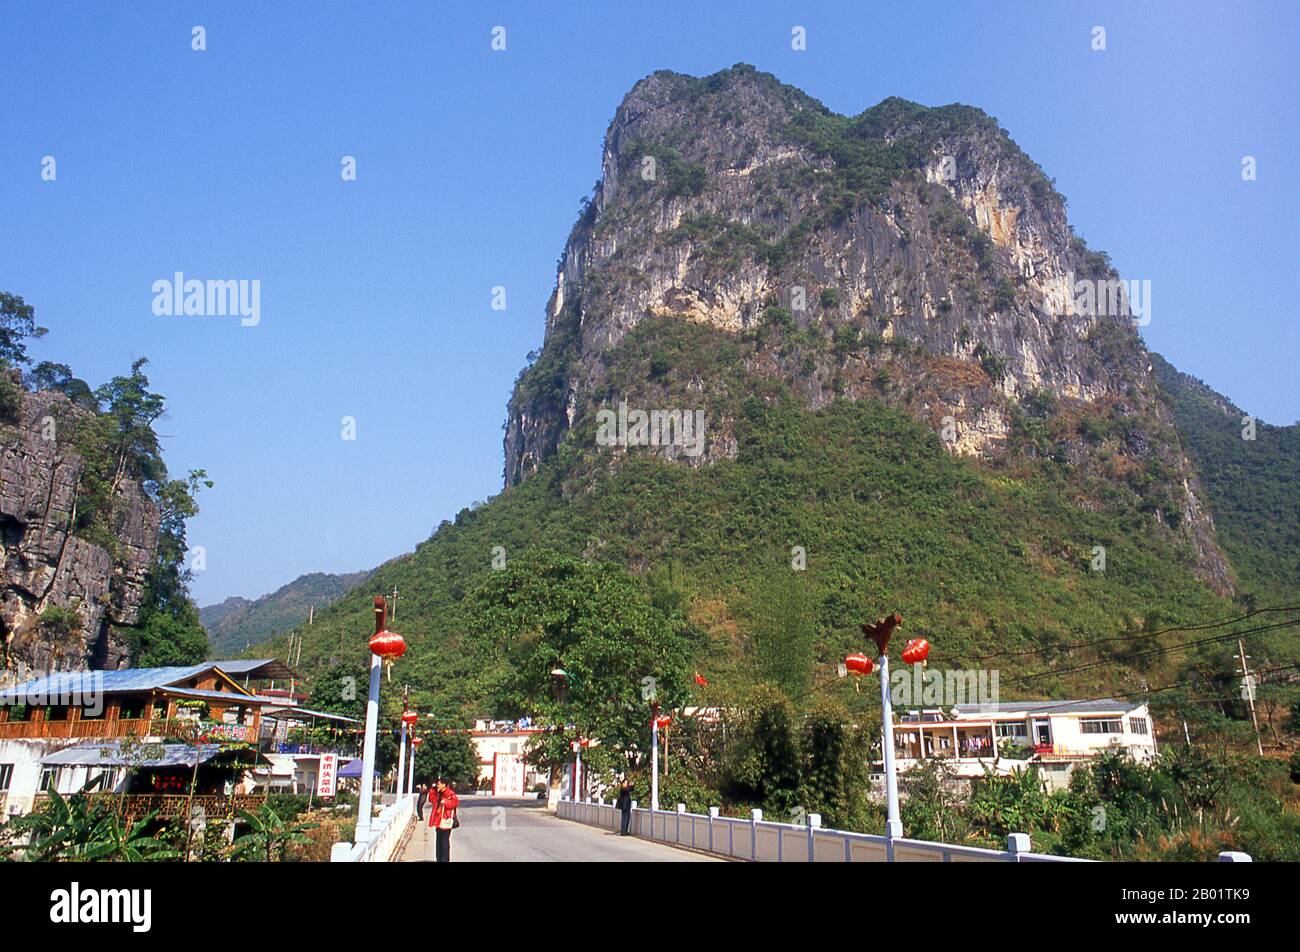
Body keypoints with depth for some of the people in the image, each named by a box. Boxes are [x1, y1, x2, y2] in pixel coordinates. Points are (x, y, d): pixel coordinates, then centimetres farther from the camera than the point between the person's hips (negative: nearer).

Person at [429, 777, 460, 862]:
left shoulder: (450, 793, -13)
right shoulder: (438, 794, 15)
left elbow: (455, 802, -23)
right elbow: (431, 799, 22)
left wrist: (445, 802, -25)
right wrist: (433, 789, 12)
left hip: (445, 821, -9)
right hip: (438, 821, 9)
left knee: (445, 841, -5)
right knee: (439, 841, 16)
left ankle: (445, 860, 0)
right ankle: (439, 859, 25)